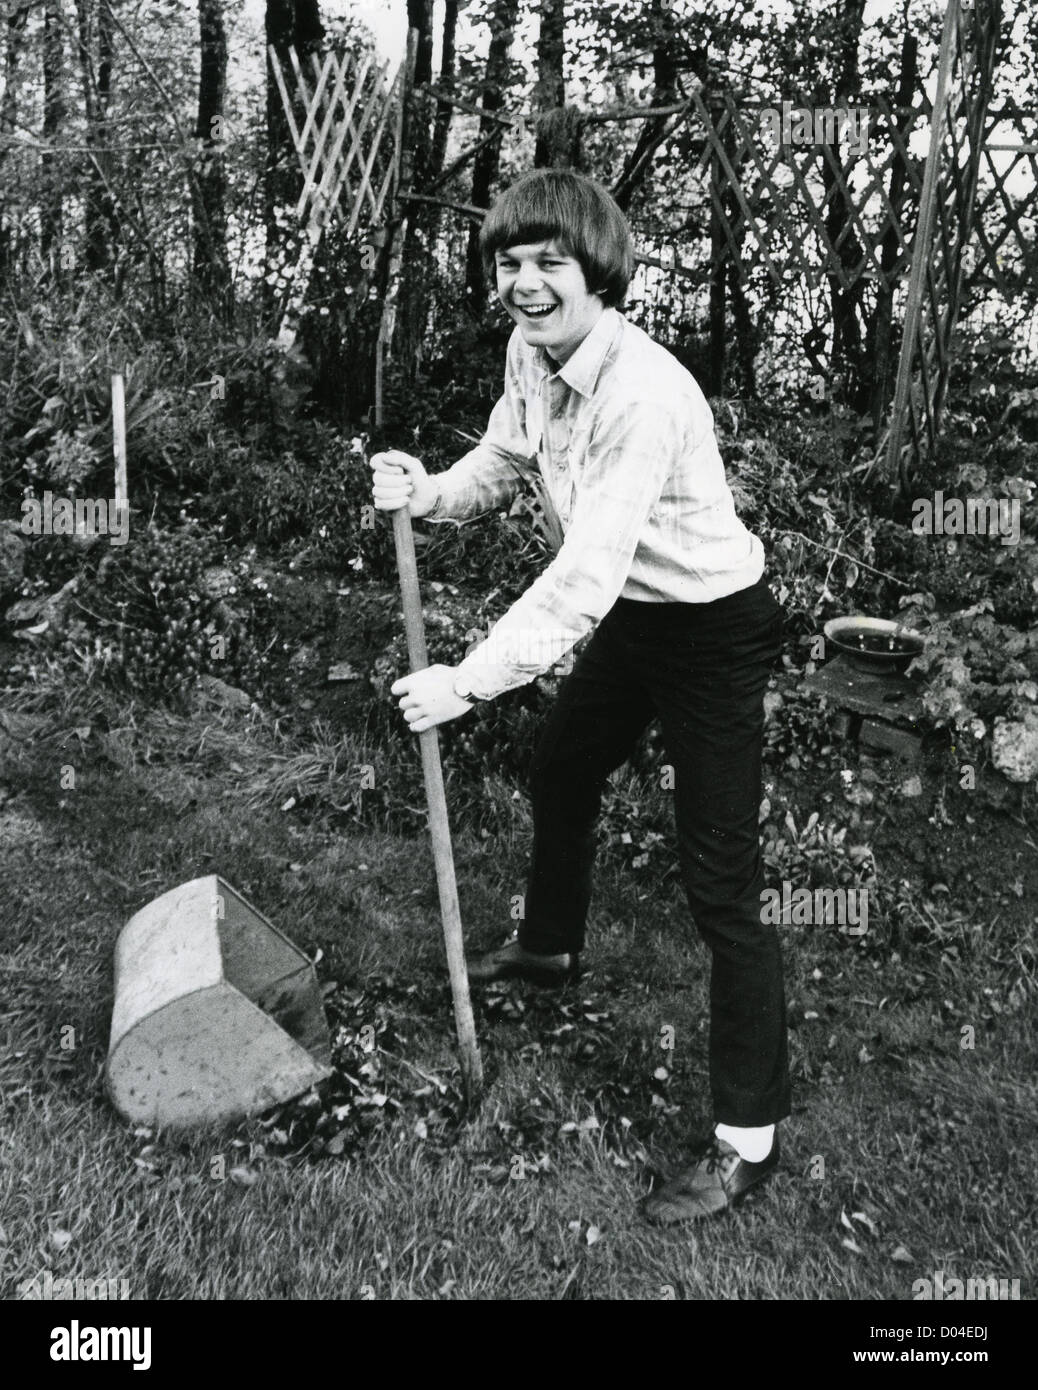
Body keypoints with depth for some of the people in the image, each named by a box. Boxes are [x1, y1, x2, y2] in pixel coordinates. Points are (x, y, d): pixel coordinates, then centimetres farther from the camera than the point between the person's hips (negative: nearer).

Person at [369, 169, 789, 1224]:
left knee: (719, 886, -7)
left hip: (712, 630, -9)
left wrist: (467, 683, -35)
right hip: (632, 615, 9)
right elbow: (503, 458, 12)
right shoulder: (531, 350, -4)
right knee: (559, 774, 27)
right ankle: (549, 948, 56)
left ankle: (747, 1139, 7)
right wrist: (426, 492, -9)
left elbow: (584, 575, -36)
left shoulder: (644, 392, -32)